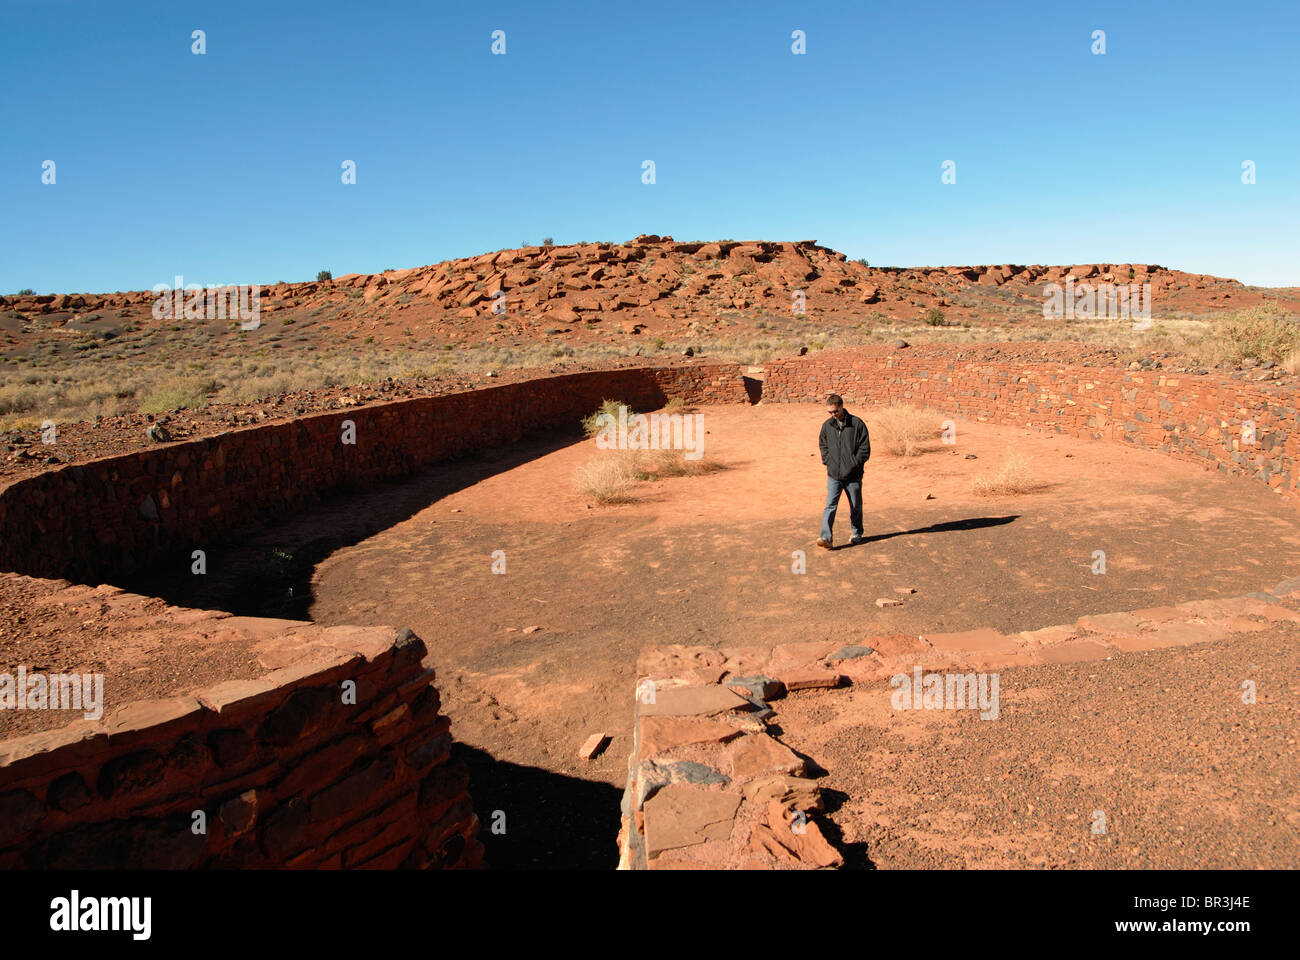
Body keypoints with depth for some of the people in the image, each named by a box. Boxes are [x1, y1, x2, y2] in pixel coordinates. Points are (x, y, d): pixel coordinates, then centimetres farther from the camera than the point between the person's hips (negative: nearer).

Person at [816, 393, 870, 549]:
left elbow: (865, 449, -6)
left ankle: (856, 534, 32)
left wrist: (853, 464, -10)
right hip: (833, 475, 2)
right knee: (830, 505, -10)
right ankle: (826, 538, -14)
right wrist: (828, 461, 5)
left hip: (853, 476, -2)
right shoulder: (827, 425, 3)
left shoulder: (857, 424, -8)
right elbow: (823, 445, 18)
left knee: (856, 507, 13)